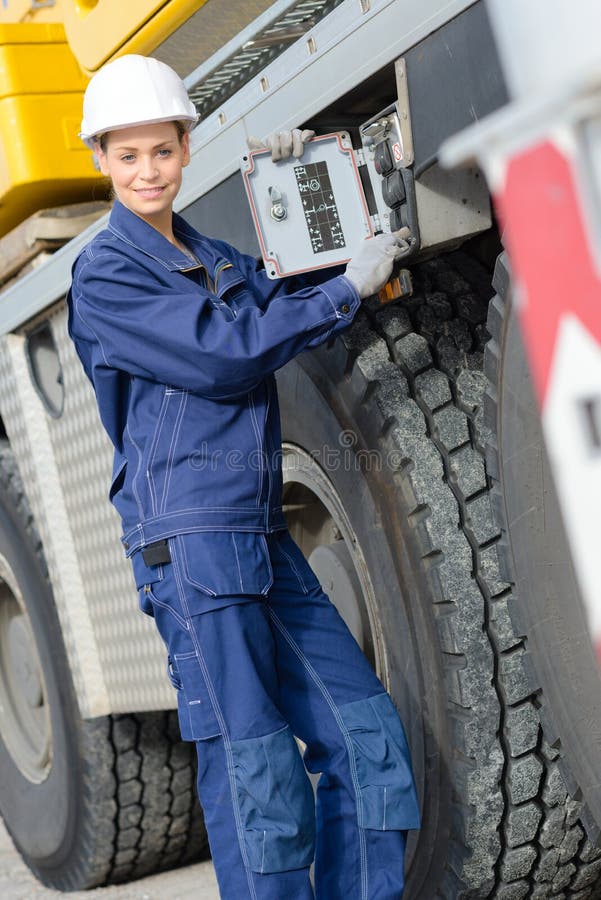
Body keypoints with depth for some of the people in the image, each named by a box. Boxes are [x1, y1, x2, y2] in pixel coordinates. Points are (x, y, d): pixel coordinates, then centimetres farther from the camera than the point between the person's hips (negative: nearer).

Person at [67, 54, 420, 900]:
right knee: (256, 771, -7)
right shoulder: (104, 273, -4)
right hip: (189, 539, -8)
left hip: (262, 538, 8)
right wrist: (350, 286, -8)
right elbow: (223, 353, -13)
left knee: (366, 734, 6)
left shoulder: (212, 257, 20)